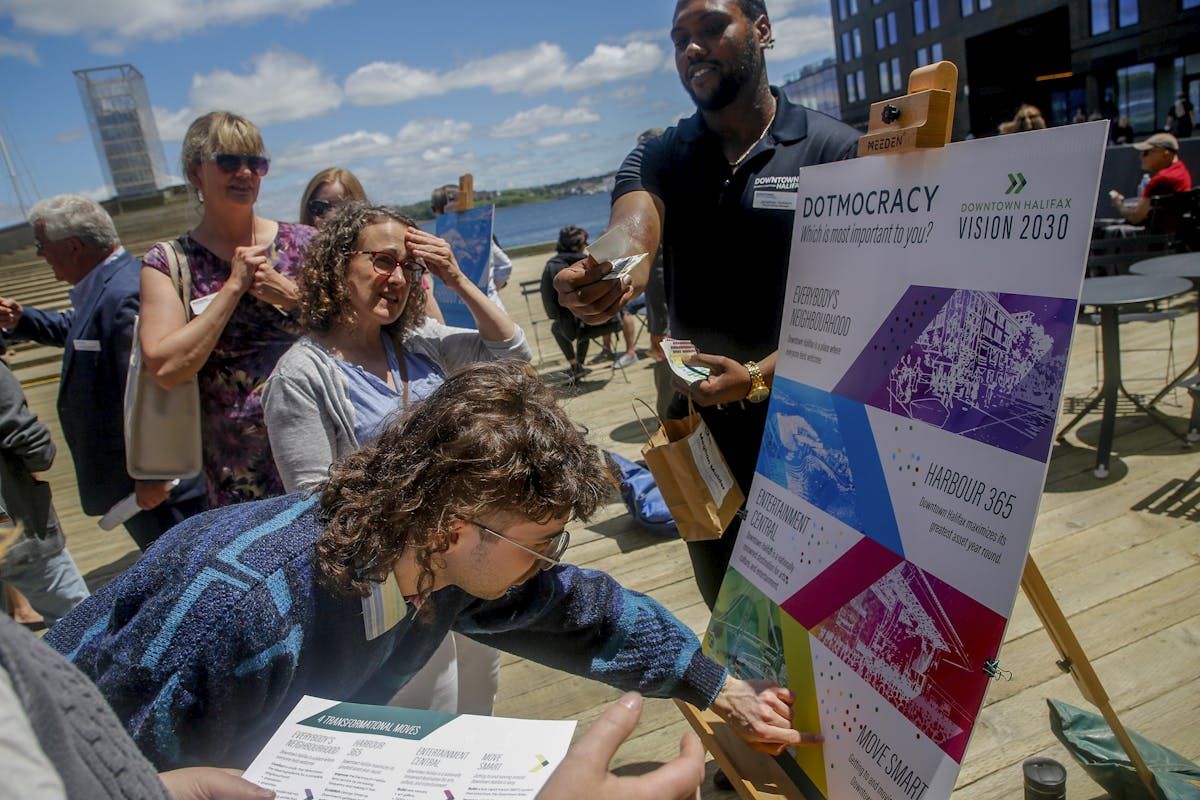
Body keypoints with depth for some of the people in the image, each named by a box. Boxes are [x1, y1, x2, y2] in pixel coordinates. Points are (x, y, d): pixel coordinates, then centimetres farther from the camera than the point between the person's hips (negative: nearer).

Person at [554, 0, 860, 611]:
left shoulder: (835, 149, -6)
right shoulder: (657, 158, 3)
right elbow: (633, 228, -21)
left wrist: (760, 377, -26)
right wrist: (612, 271, -45)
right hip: (699, 419, 3)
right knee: (728, 614, 21)